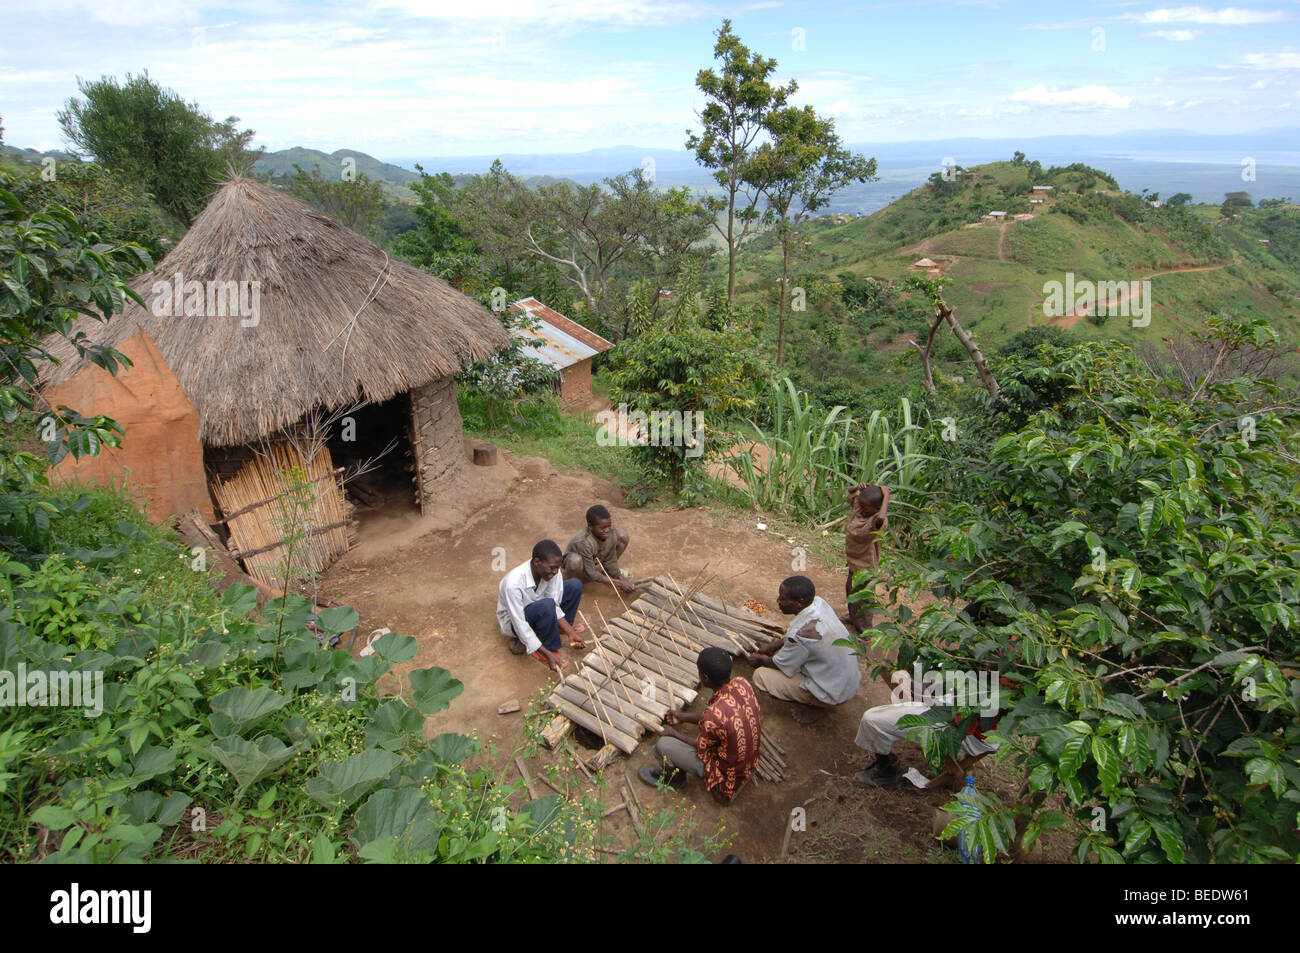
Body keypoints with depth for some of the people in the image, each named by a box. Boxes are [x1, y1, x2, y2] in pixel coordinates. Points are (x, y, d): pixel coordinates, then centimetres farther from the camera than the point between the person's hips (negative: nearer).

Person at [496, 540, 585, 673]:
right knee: (547, 605, -37)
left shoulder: (552, 572, -21)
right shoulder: (513, 583, -38)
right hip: (512, 620, -6)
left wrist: (571, 633, -22)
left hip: (539, 610, 6)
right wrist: (548, 654, -38)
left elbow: (555, 607, -13)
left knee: (575, 585, -9)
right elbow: (520, 624, -35)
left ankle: (559, 627, 5)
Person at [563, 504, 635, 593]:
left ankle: (604, 569, 10)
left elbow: (610, 561, -10)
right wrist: (618, 583, -34)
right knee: (575, 561, -44)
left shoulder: (611, 533, -24)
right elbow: (591, 574, -33)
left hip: (597, 560, 6)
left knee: (623, 537, -11)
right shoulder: (583, 543, -40)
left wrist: (621, 578, -22)